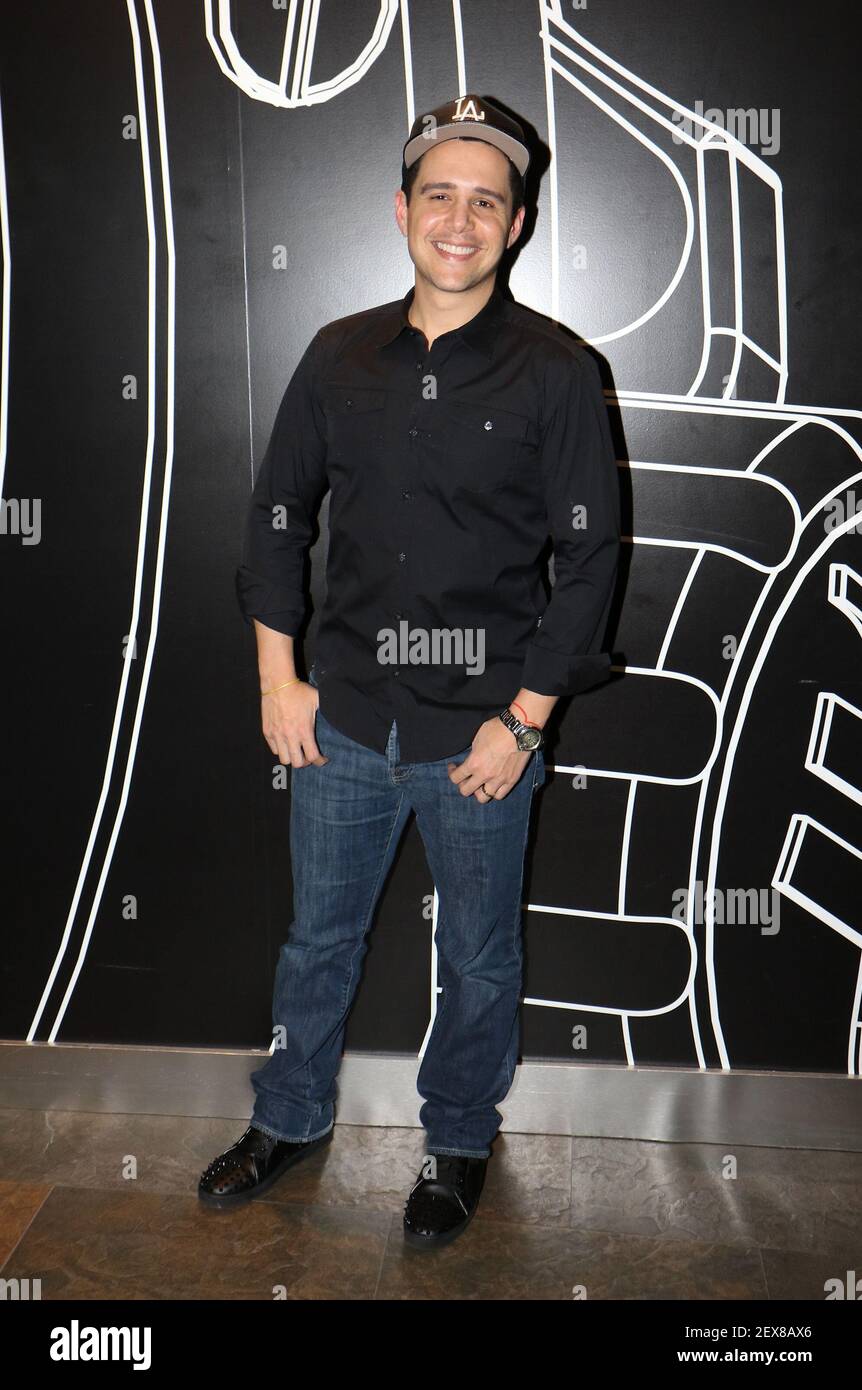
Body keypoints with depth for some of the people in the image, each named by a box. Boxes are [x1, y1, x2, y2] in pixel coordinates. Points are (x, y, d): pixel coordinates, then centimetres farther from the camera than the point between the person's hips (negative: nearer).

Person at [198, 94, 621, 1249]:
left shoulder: (556, 371, -7)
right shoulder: (339, 356, 3)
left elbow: (589, 553, -8)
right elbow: (280, 514, 9)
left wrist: (523, 719, -11)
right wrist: (278, 677, 3)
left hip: (482, 728, -3)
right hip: (343, 718, 3)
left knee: (479, 959, 14)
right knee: (318, 939, 18)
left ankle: (458, 1142, 38)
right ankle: (292, 1121, 41)